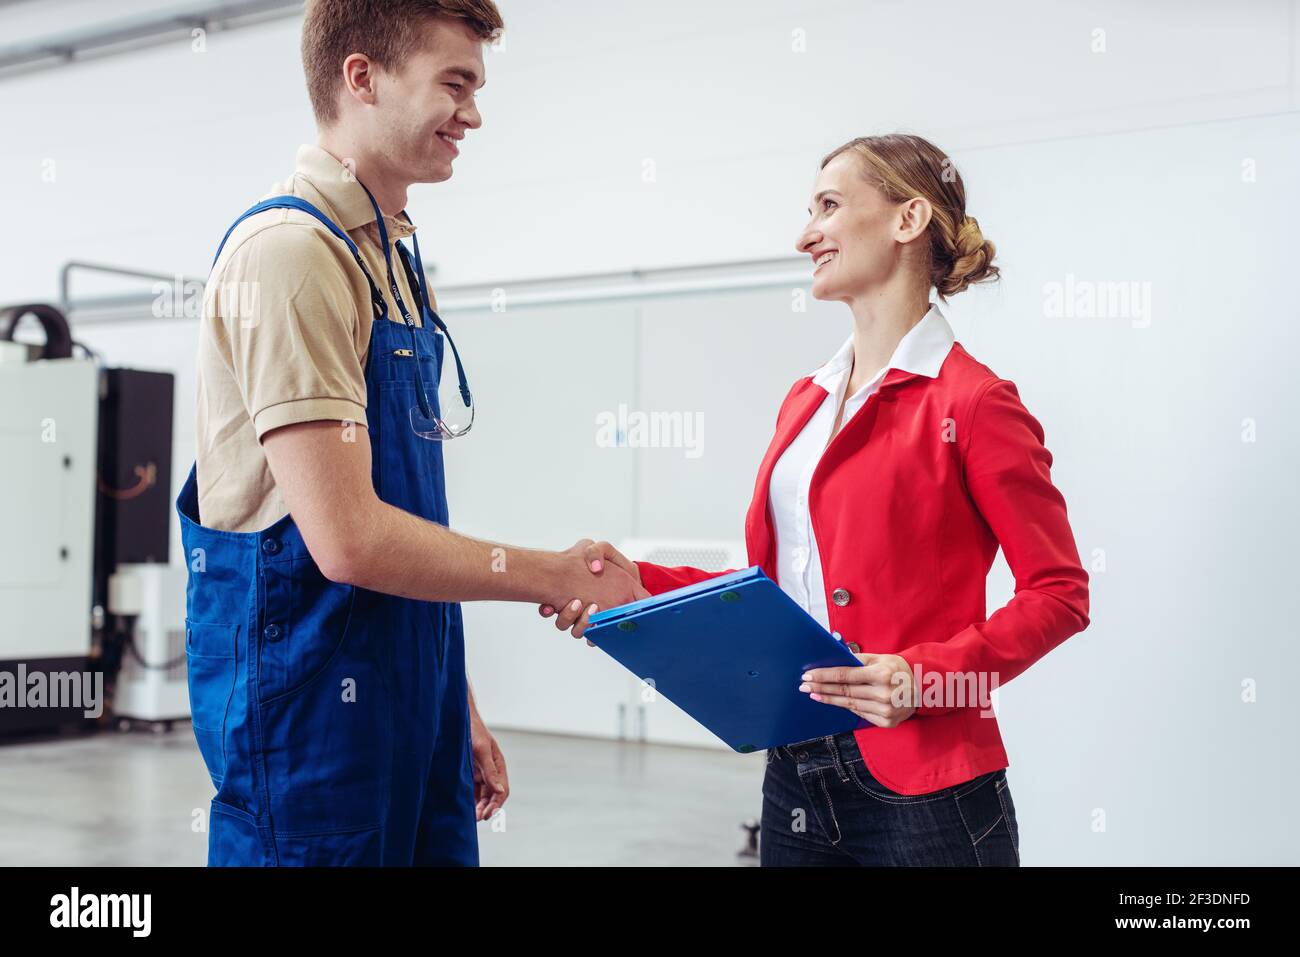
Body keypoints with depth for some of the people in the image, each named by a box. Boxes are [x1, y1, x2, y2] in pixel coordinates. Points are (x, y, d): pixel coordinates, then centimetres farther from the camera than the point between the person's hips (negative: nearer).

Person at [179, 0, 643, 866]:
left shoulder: (392, 258, 13)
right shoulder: (290, 249, -16)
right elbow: (348, 538, -22)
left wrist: (459, 710, 18)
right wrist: (555, 577, -11)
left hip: (407, 705, 9)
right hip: (313, 707, -8)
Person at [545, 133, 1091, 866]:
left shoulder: (972, 401, -10)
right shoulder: (805, 402, 11)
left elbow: (1060, 594, -9)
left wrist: (927, 675, -21)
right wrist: (641, 584, 3)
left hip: (919, 789, -7)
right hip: (795, 776, 7)